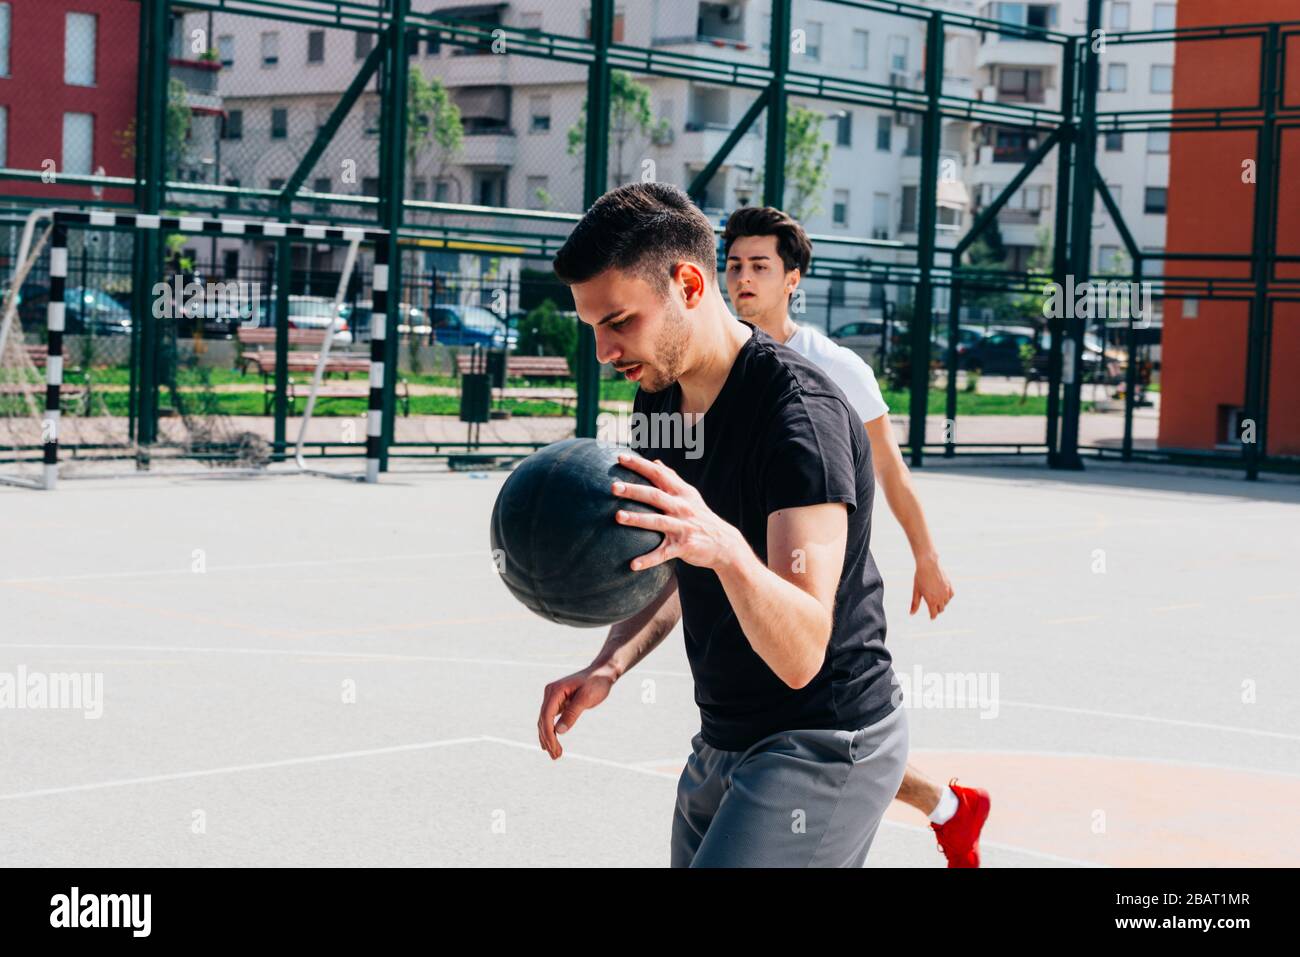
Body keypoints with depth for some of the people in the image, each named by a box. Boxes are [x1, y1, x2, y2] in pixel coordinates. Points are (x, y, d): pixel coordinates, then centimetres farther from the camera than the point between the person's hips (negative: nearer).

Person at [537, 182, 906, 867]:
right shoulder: (660, 400, 3)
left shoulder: (801, 414, -22)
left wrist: (724, 548, -48)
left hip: (821, 752, -8)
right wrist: (609, 665, -3)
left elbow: (800, 655, -30)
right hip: (724, 743, 9)